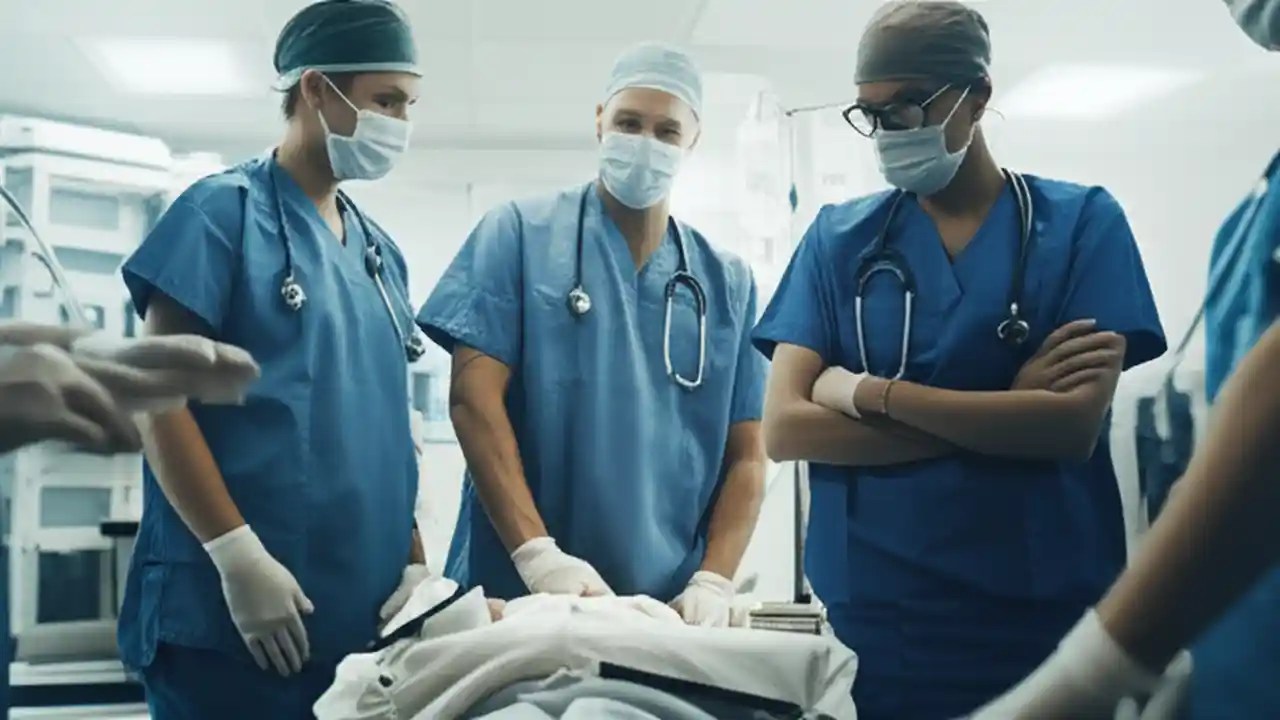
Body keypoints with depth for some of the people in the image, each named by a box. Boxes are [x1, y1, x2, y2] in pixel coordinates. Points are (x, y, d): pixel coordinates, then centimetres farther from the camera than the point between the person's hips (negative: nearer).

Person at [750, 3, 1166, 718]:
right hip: (875, 614, 2)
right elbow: (784, 428, -6)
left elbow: (1074, 424, -11)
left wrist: (869, 393, -11)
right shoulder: (840, 237, 5)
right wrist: (1006, 413, -11)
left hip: (1047, 611, -1)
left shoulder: (1081, 220, 0)